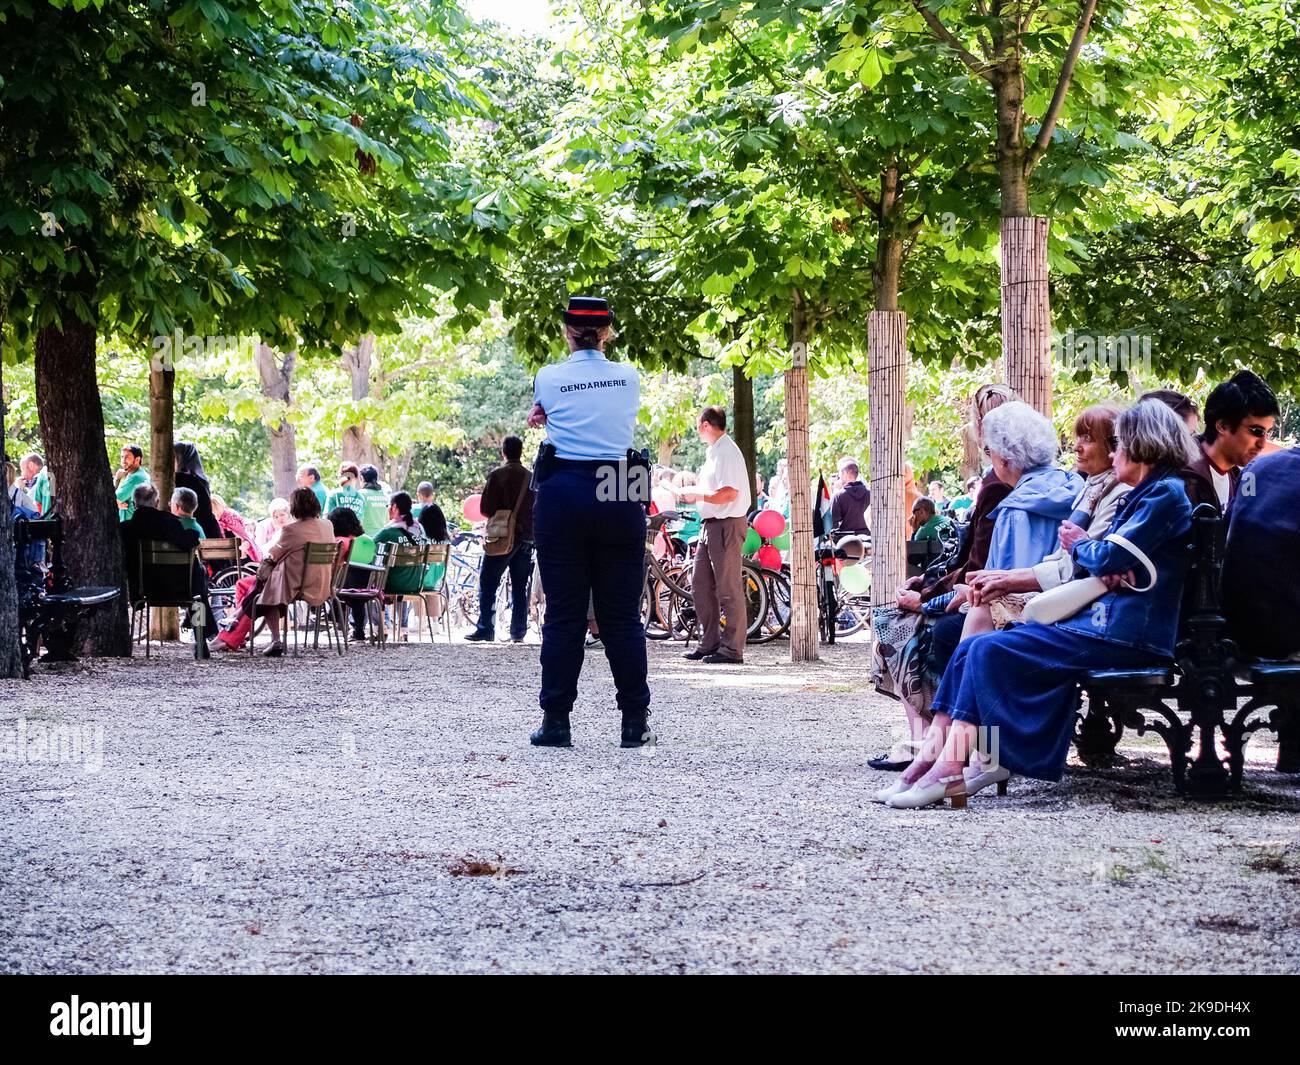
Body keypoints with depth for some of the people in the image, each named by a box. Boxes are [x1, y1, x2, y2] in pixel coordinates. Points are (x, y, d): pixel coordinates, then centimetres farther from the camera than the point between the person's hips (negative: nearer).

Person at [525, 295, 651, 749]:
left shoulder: (548, 378, 1)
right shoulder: (629, 378, 7)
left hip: (563, 494, -1)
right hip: (620, 499, 1)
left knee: (564, 613, 3)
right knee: (621, 614, 6)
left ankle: (556, 720, 3)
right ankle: (634, 721, 7)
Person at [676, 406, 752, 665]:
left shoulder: (727, 452, -13)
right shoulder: (713, 452, 18)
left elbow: (729, 494, -22)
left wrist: (698, 496, -13)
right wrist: (692, 496, 13)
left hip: (727, 525, -10)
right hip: (711, 525, 10)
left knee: (729, 590, -5)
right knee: (700, 586, 11)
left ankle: (732, 649, -2)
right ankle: (709, 643, 17)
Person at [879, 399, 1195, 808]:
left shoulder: (1167, 495, -8)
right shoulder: (1138, 497, 24)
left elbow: (1109, 558, -15)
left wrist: (1079, 546, 6)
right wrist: (1106, 571, -4)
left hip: (1128, 633, -10)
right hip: (1104, 620, 10)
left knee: (991, 650, -19)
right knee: (973, 649, -2)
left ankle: (950, 770, -21)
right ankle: (931, 758, -12)